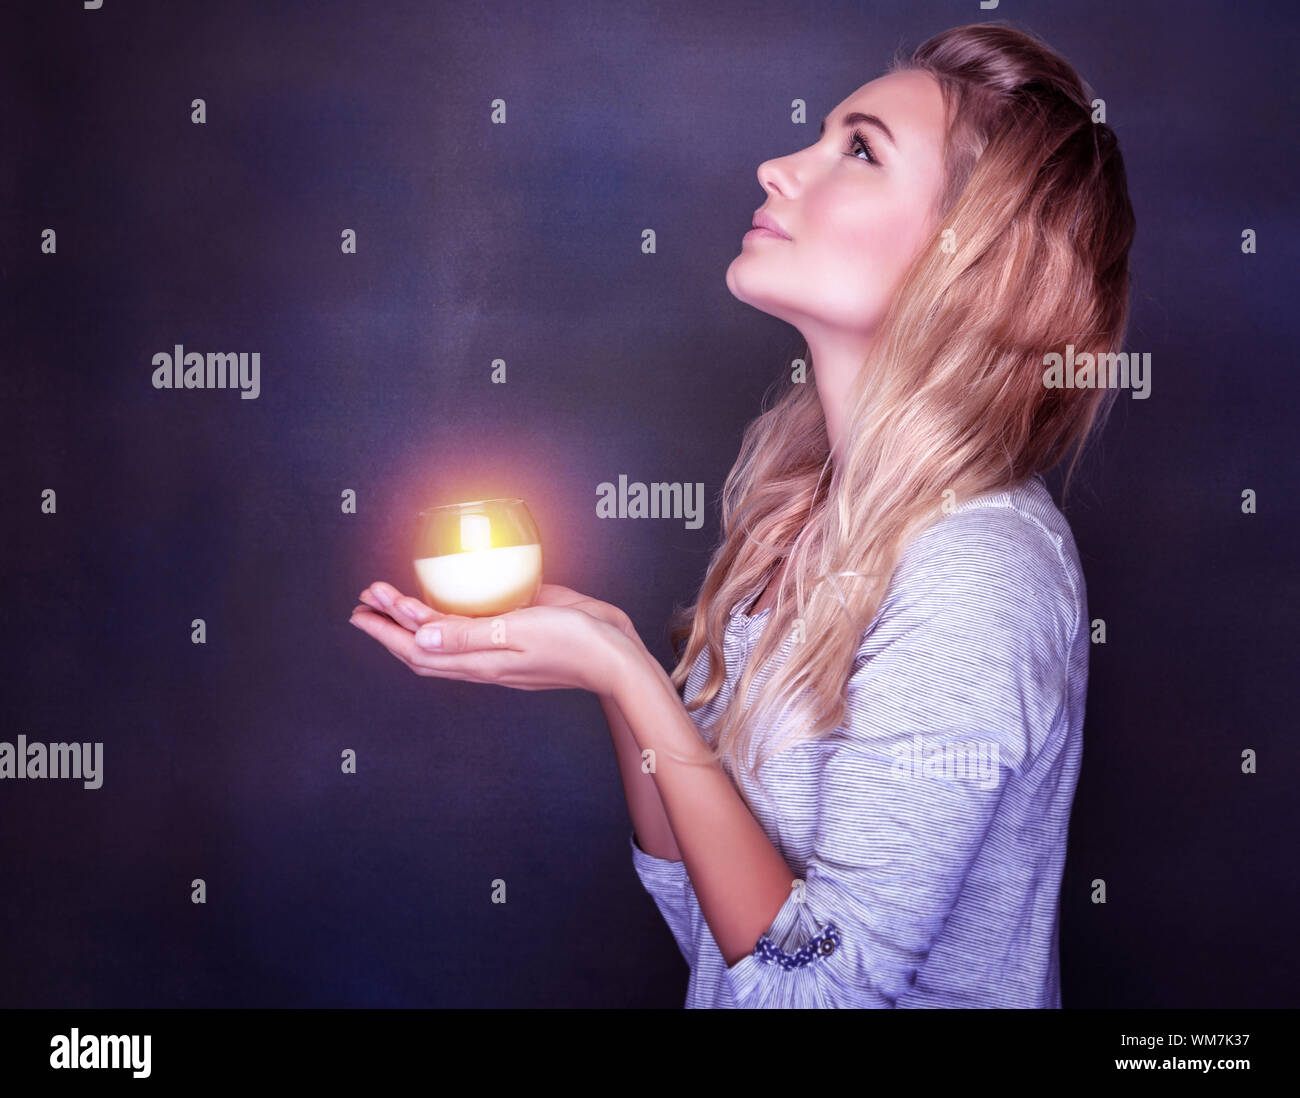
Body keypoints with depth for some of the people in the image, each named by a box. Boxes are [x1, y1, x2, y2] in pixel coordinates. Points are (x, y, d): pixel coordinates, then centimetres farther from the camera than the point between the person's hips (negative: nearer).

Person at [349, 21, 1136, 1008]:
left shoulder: (977, 575, -22)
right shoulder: (793, 487, -2)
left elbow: (816, 984, -20)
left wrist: (621, 674, -21)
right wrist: (605, 643, -10)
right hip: (732, 986, 5)